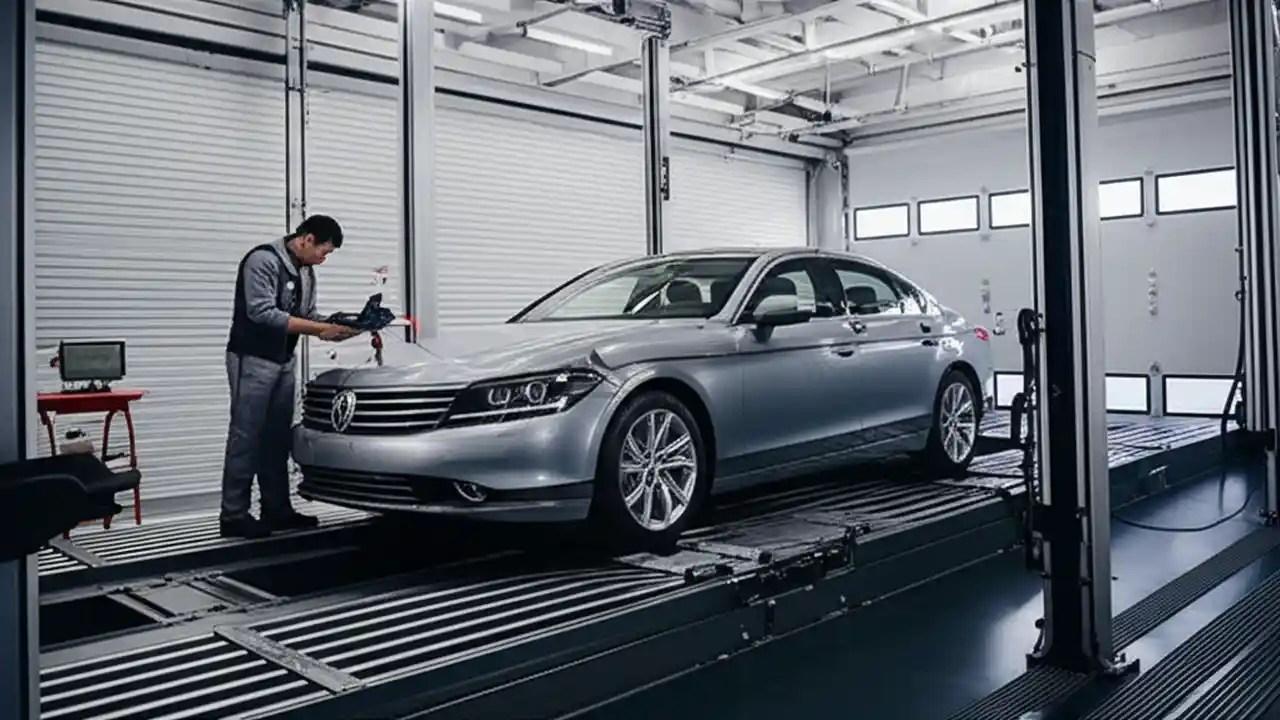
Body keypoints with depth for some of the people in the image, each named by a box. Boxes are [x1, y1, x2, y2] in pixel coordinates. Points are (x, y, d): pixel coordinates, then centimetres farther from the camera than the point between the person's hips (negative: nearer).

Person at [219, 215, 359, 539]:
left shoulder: (306, 272, 10)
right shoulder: (263, 260, -16)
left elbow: (308, 316, 12)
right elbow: (262, 313, -24)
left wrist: (335, 328, -7)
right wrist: (321, 329, -25)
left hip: (284, 362, 8)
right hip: (253, 360, -8)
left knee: (278, 439, 10)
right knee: (246, 438, -6)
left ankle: (277, 510, 17)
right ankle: (233, 516, 0)